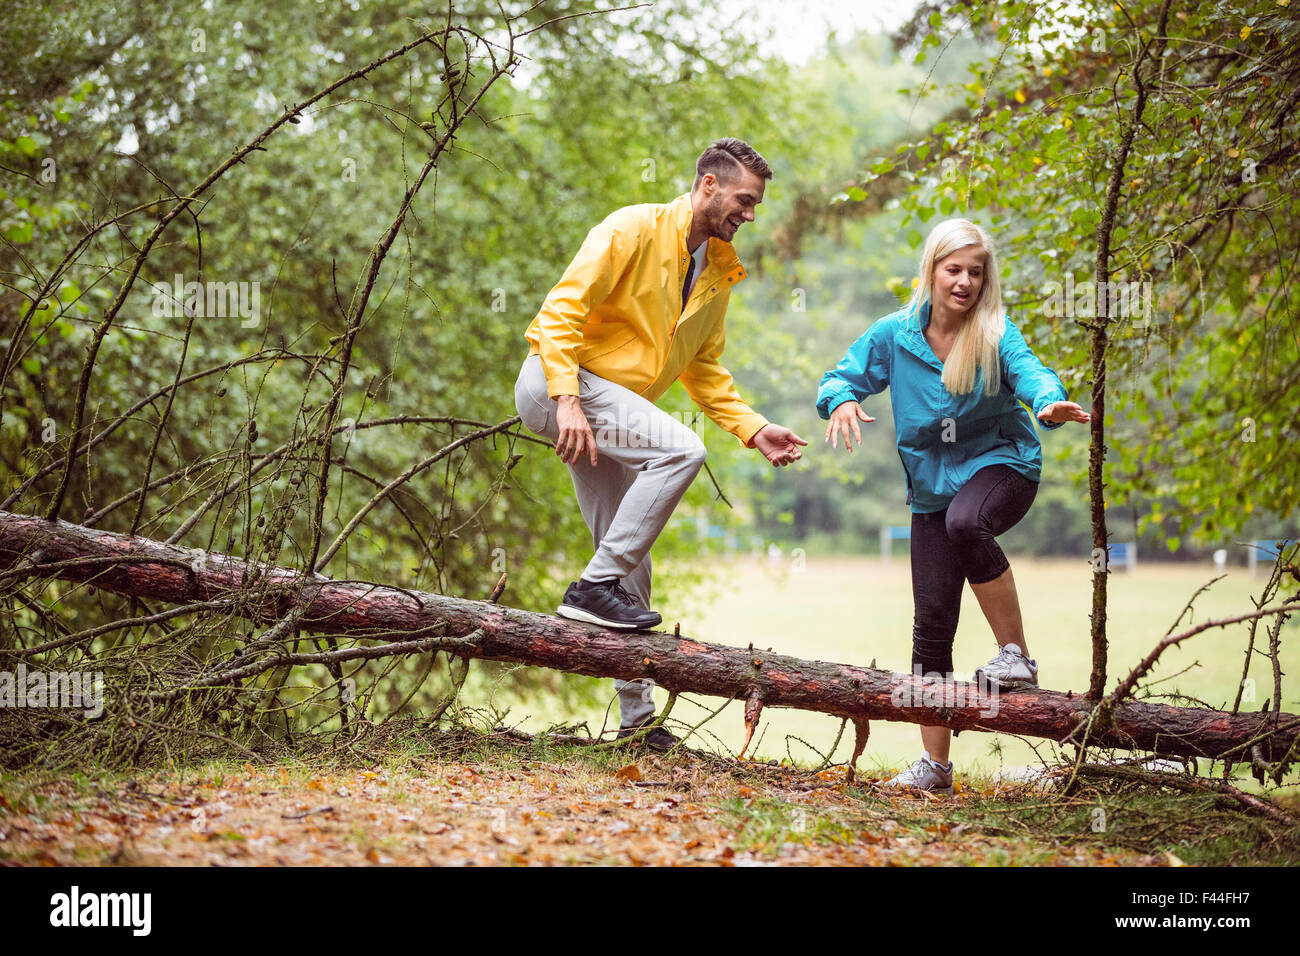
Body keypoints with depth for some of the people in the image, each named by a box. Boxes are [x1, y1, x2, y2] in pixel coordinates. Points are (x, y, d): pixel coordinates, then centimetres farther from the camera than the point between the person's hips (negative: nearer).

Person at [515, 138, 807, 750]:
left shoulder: (719, 272, 13)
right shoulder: (634, 230, -11)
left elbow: (704, 371, 19)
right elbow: (564, 307, -18)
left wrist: (753, 429, 4)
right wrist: (568, 399, -28)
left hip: (613, 404, 8)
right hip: (553, 381, -8)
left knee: (630, 559, 7)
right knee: (680, 450, -29)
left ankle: (637, 715, 14)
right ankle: (595, 586, -23)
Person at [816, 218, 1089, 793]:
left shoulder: (996, 334, -10)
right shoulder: (895, 335, -3)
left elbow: (1029, 372, -27)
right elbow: (842, 376, 2)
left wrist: (1049, 403, -50)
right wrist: (843, 400, -22)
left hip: (1000, 464, -3)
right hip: (932, 482, 3)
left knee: (966, 521, -39)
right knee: (932, 621, 0)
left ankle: (1016, 655, -23)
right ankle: (934, 764, 11)